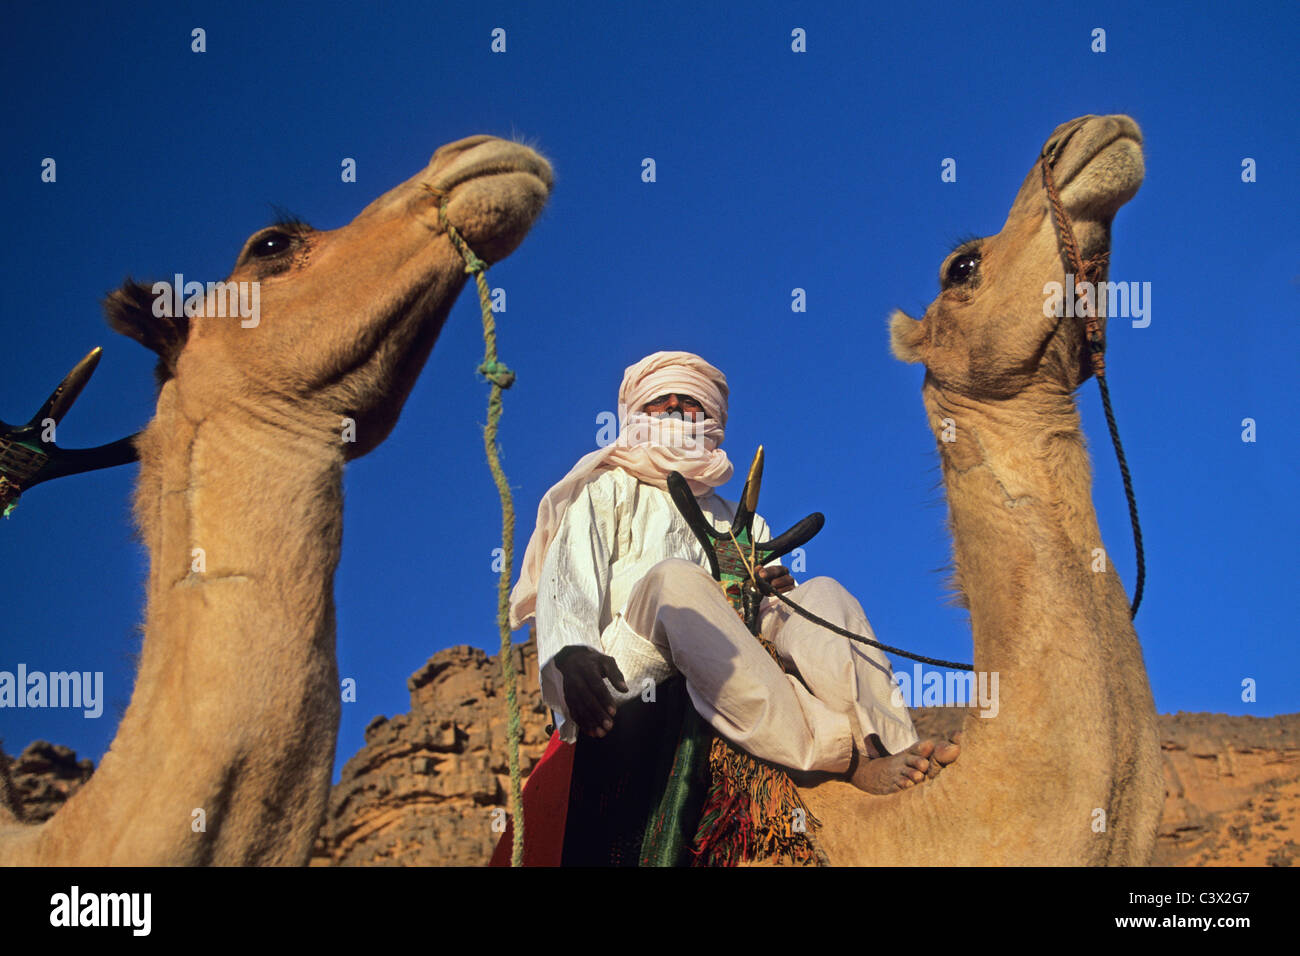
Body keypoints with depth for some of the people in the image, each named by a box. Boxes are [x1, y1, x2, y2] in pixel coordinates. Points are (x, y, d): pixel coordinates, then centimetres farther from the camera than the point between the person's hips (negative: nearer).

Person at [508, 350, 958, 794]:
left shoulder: (739, 521, 33)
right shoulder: (609, 490, 21)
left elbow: (774, 607, 20)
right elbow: (569, 575, 2)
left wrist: (781, 591, -7)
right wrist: (571, 652, -21)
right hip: (634, 666, -4)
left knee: (824, 592, -12)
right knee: (673, 577, -32)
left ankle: (891, 746, -39)